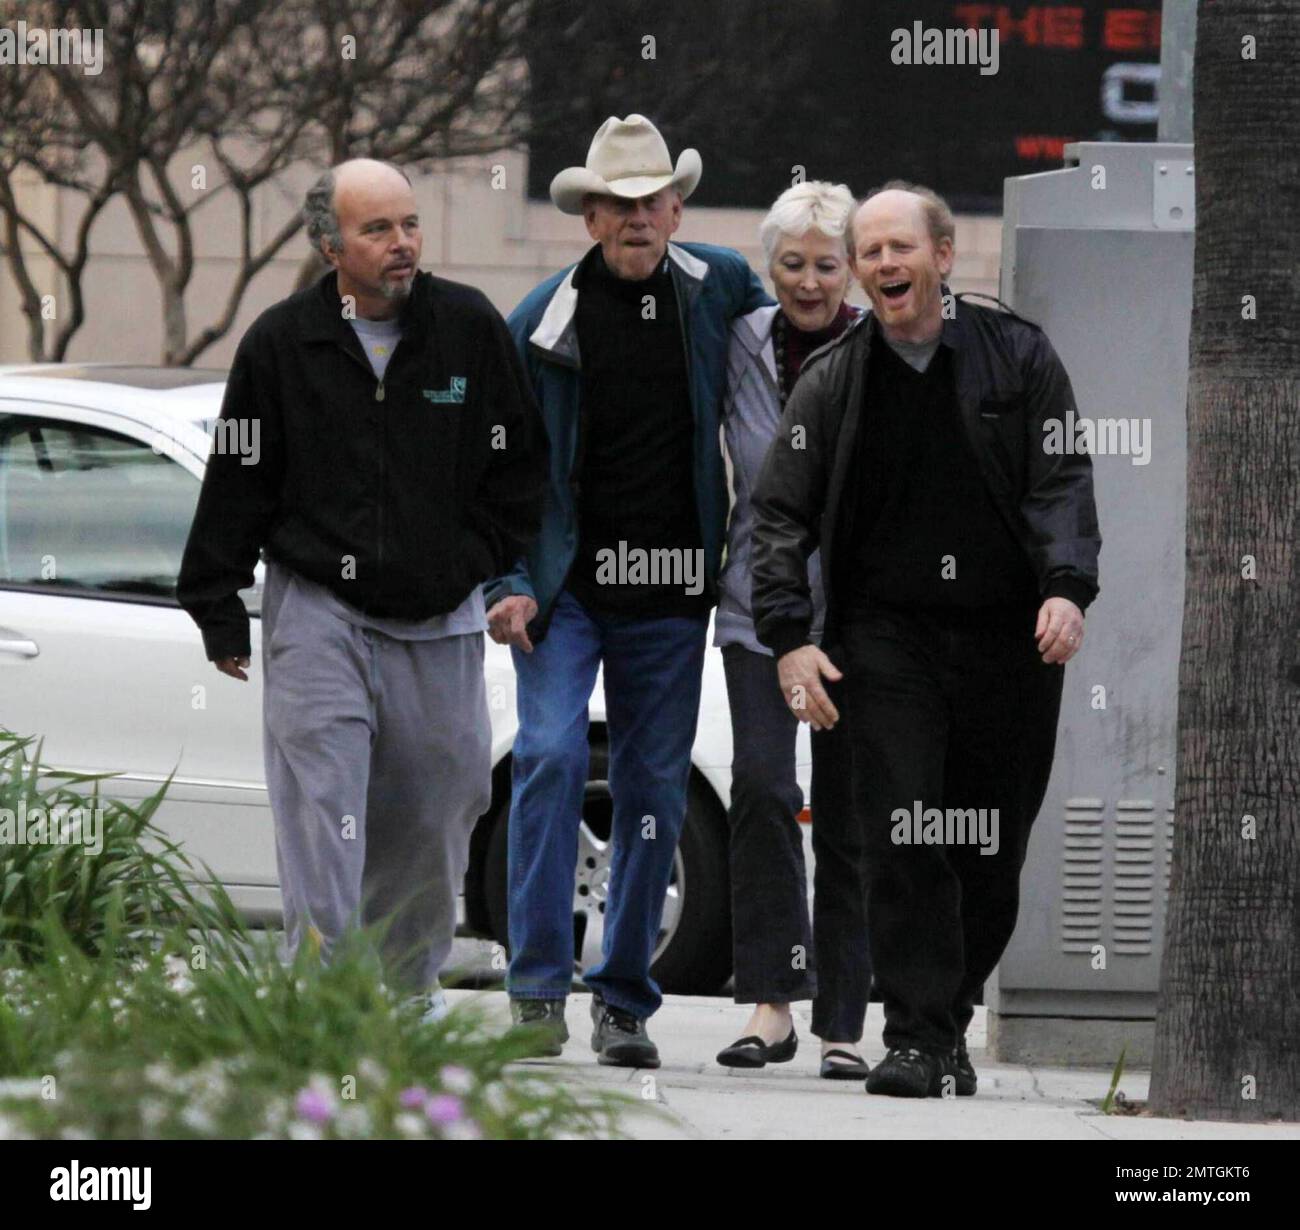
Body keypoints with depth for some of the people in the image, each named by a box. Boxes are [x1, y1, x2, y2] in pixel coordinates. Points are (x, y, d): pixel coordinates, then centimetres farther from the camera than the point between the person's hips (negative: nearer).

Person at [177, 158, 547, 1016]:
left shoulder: (471, 329, 1)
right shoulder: (281, 343, -2)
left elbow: (519, 462, 10)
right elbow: (237, 485, 4)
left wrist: (486, 561, 4)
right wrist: (219, 610, 4)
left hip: (440, 620, 2)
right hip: (318, 611, -2)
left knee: (438, 808, 10)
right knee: (323, 801, -13)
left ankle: (409, 985, 30)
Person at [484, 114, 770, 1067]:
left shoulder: (719, 287, 4)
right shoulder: (545, 320, -4)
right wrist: (508, 583, -9)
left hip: (670, 594, 3)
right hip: (566, 584, -3)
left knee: (655, 789, 5)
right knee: (552, 756, -16)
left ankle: (626, 1002, 13)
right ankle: (539, 989, -11)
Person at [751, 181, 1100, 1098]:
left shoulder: (1018, 358, 5)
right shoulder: (834, 382, 6)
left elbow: (1062, 483, 0)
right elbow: (781, 514, 6)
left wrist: (1066, 588, -16)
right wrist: (788, 636, -6)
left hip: (1010, 642, 0)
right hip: (887, 634, 0)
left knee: (992, 853, 4)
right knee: (904, 844, -13)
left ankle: (948, 1015, 22)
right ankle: (919, 1038, -13)